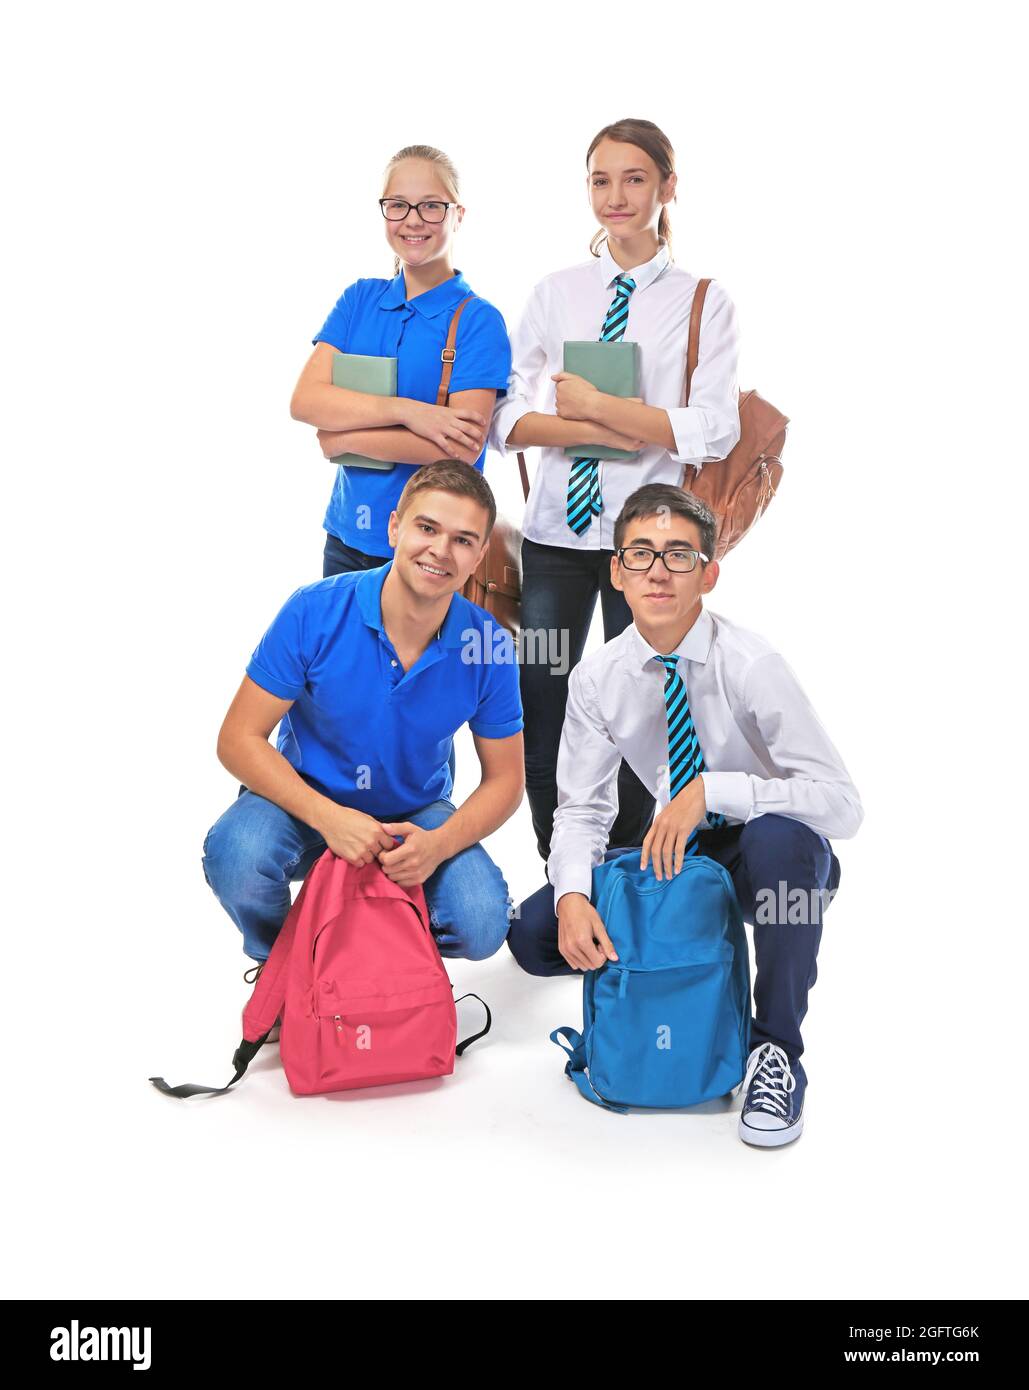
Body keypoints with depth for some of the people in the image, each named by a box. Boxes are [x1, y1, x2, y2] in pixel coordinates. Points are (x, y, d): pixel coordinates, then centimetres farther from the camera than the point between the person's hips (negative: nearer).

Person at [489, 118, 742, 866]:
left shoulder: (704, 302, 1)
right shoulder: (555, 293, 8)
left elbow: (713, 433, -11)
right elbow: (505, 420, 0)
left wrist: (595, 405, -14)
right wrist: (601, 432, -15)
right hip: (556, 529, 3)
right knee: (540, 713, 6)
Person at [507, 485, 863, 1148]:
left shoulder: (750, 664, -22)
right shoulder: (599, 678, -8)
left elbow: (843, 805, -26)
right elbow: (582, 809, -4)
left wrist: (711, 788, -36)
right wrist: (572, 895, -24)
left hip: (775, 864, -4)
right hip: (680, 855, 4)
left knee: (779, 838, -40)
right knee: (535, 932, -13)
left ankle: (778, 1051, -18)